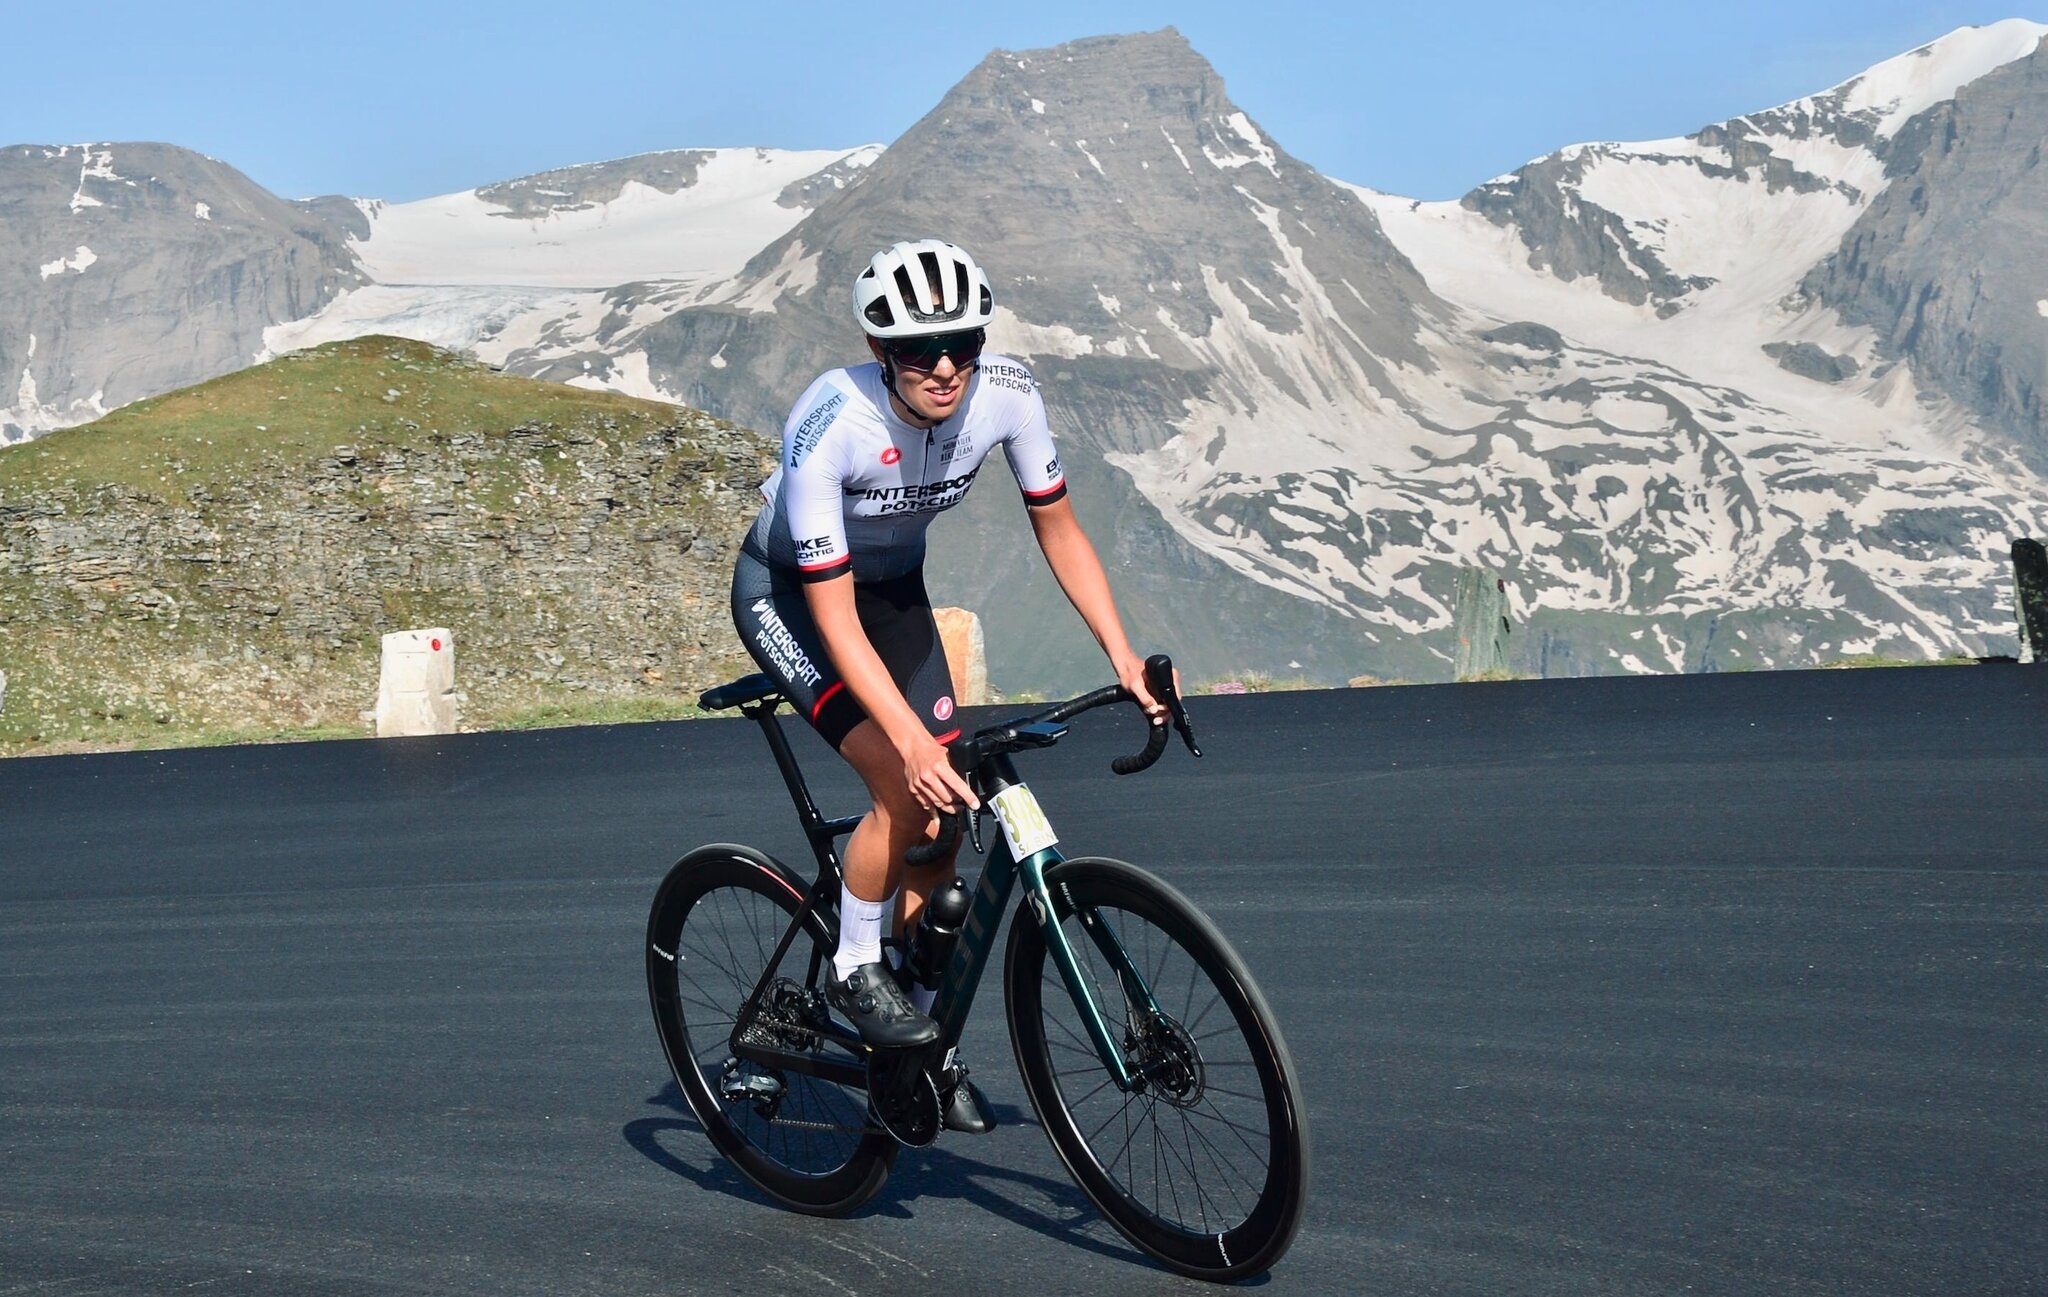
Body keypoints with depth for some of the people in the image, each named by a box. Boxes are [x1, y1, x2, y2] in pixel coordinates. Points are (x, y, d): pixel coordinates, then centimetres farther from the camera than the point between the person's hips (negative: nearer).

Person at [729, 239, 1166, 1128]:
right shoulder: (829, 425, -37)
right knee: (907, 788, -25)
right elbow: (835, 619, -33)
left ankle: (919, 1036, 19)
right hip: (787, 592, -5)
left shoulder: (1005, 392, -24)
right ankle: (853, 972, 0)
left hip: (893, 584, 5)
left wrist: (1125, 660, -17)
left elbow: (1058, 530, -9)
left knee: (943, 822, 0)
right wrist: (913, 743, -41)